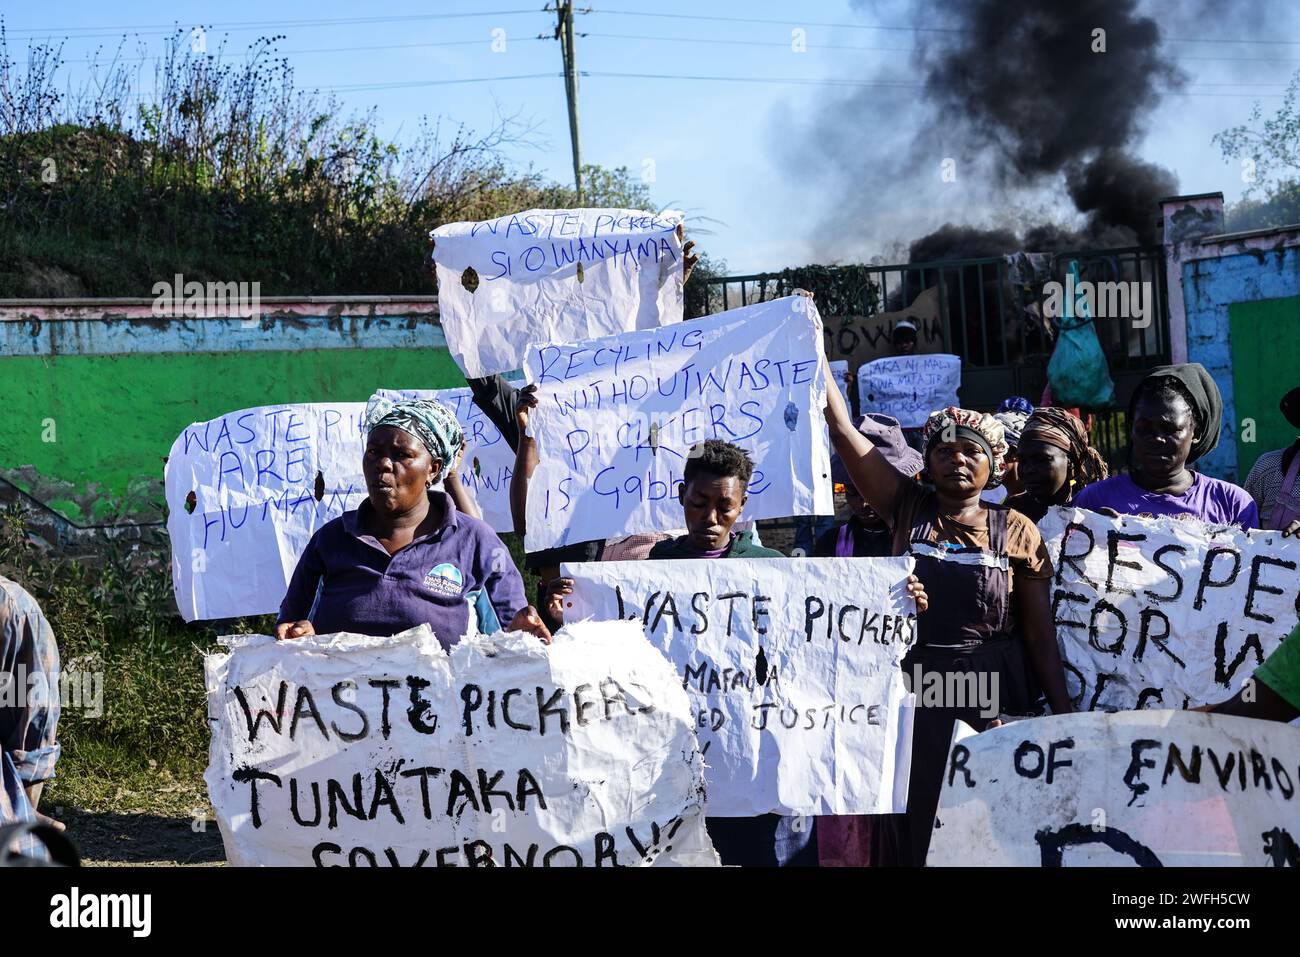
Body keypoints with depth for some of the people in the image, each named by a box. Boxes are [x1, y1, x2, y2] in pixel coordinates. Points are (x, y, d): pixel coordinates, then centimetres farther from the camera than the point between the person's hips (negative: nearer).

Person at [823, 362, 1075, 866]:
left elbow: (1040, 634, 2)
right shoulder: (908, 510, 4)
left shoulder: (1017, 532, 1)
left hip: (994, 697, -1)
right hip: (917, 693, 1)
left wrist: (1065, 714, -2)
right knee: (919, 833, 6)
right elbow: (842, 428, -1)